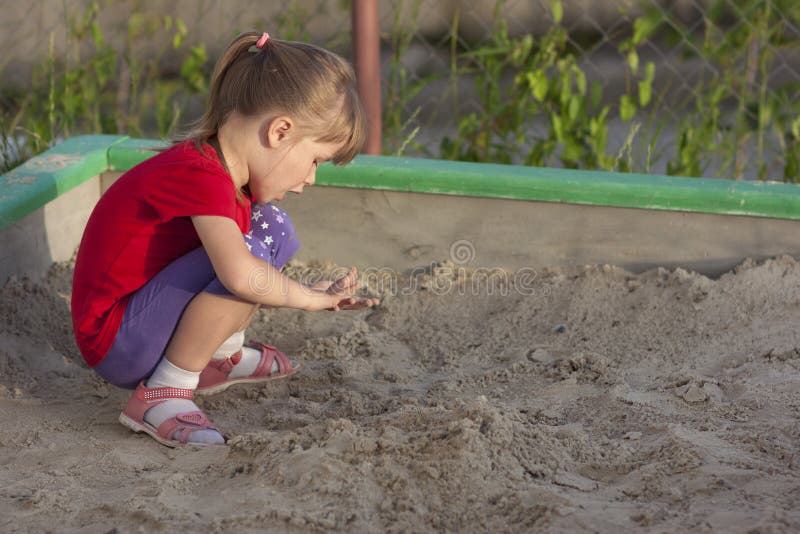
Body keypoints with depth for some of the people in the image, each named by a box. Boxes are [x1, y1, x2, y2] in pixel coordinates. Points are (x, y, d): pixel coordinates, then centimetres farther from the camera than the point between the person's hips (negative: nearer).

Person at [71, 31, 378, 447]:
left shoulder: (225, 171, 5)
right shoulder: (200, 177, -27)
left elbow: (237, 287, 13)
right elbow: (242, 276, -41)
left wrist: (320, 297, 6)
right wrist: (307, 297, -23)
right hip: (117, 347, -10)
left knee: (273, 229, 8)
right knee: (248, 252, -29)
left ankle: (221, 356, 14)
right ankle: (161, 396, -19)